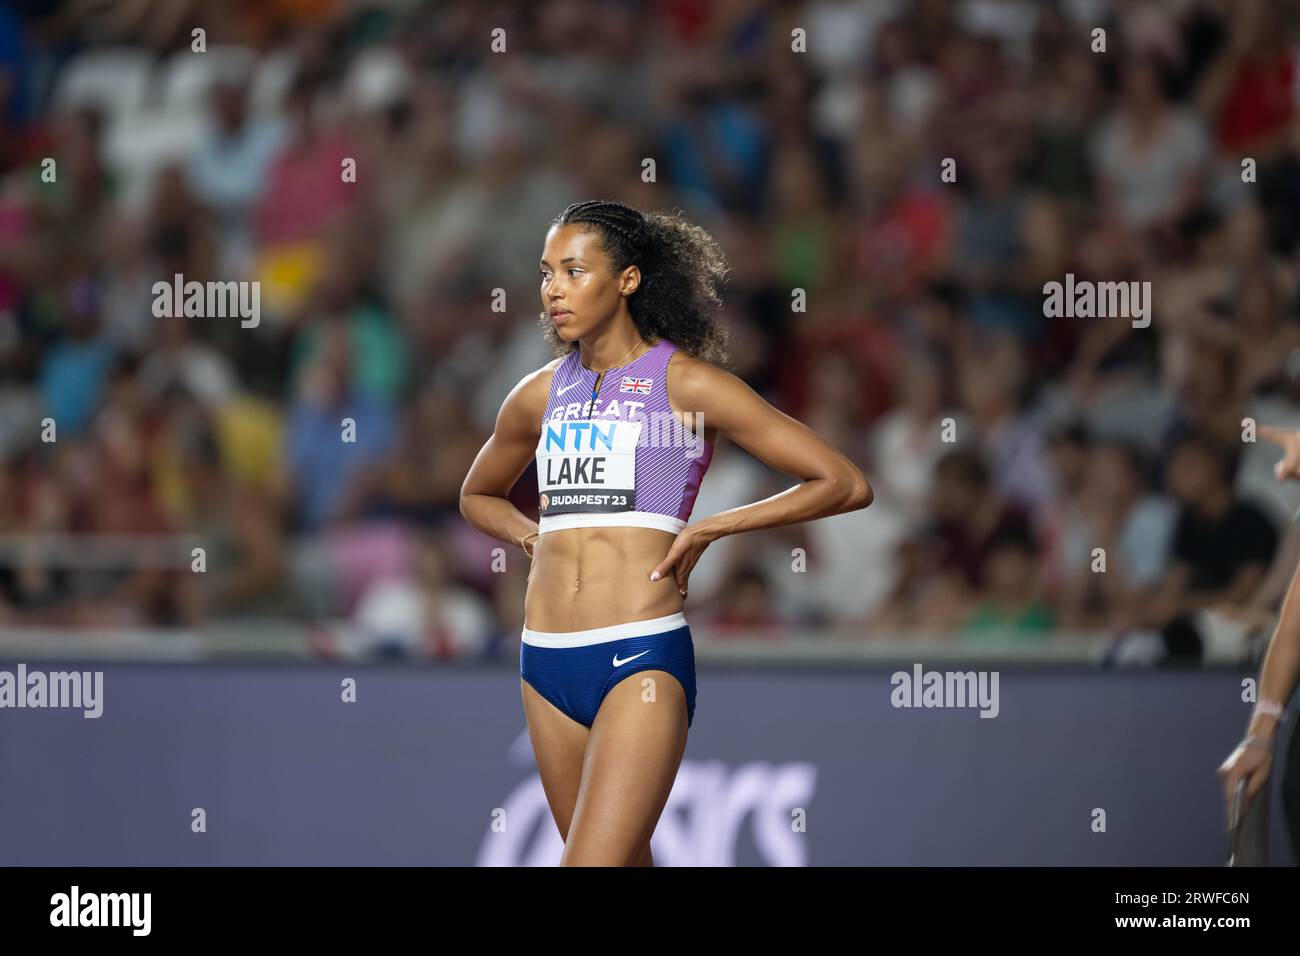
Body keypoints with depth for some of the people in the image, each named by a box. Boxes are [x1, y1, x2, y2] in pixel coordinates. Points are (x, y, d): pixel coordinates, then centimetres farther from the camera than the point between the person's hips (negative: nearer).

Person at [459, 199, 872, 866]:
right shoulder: (539, 396, 13)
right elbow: (477, 496, 34)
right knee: (625, 864, 13)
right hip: (547, 663, 6)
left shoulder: (687, 386, -1)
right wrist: (532, 535, 13)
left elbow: (846, 485, -2)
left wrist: (709, 529, -6)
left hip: (642, 660, -6)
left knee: (592, 864, -18)